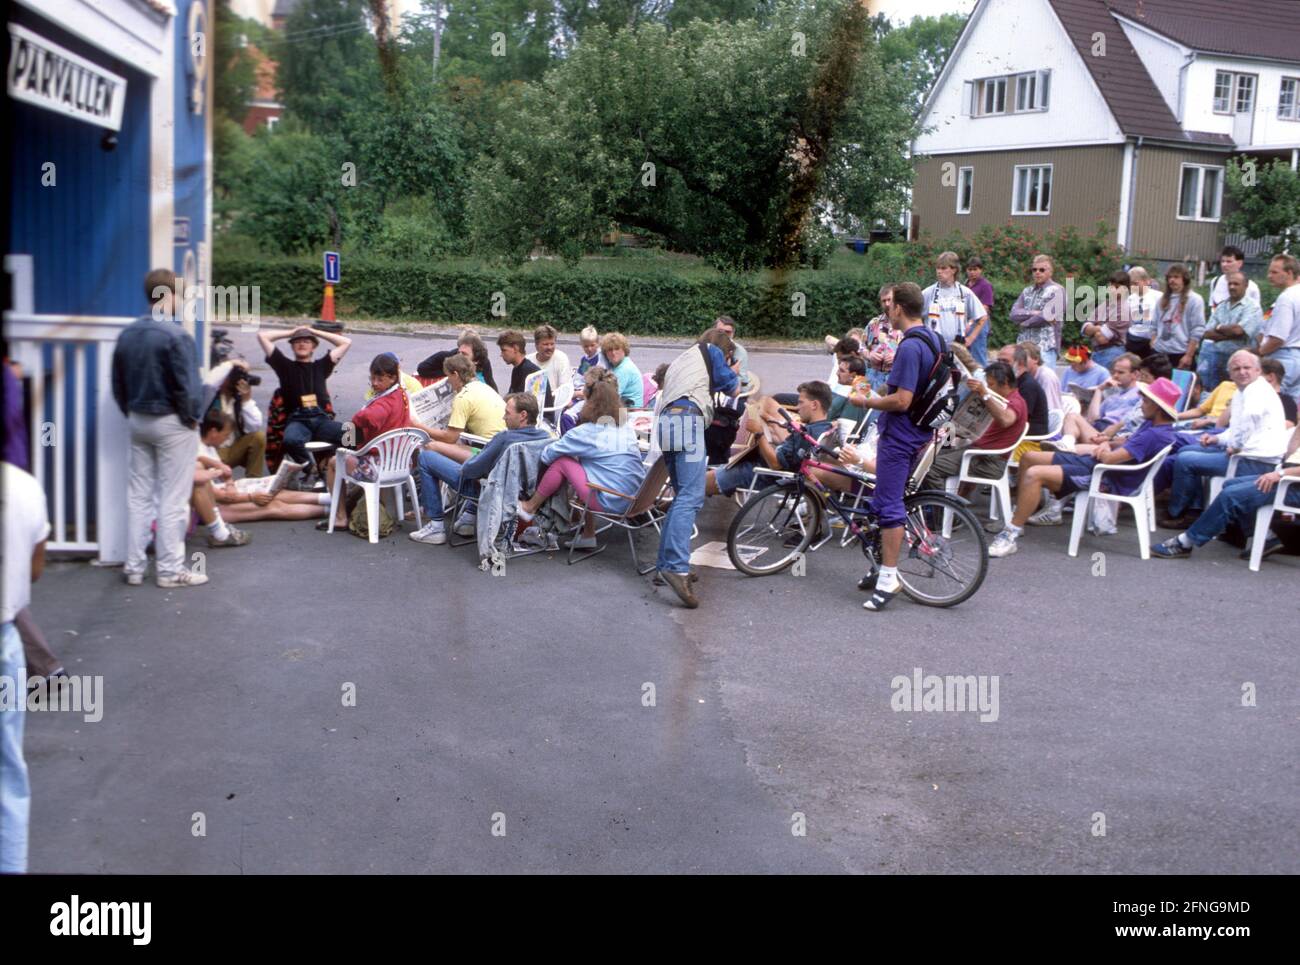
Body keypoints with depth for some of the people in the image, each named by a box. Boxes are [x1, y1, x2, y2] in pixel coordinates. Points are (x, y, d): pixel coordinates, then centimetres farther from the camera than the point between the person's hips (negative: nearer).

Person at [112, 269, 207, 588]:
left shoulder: (127, 334, 5)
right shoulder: (176, 336, -18)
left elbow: (118, 385, 11)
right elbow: (188, 387, -19)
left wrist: (132, 414, 18)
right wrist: (192, 417, -4)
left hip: (138, 421, 7)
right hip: (171, 423, -7)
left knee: (138, 495, 12)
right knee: (173, 499, 0)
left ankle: (134, 566, 17)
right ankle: (170, 569, 5)